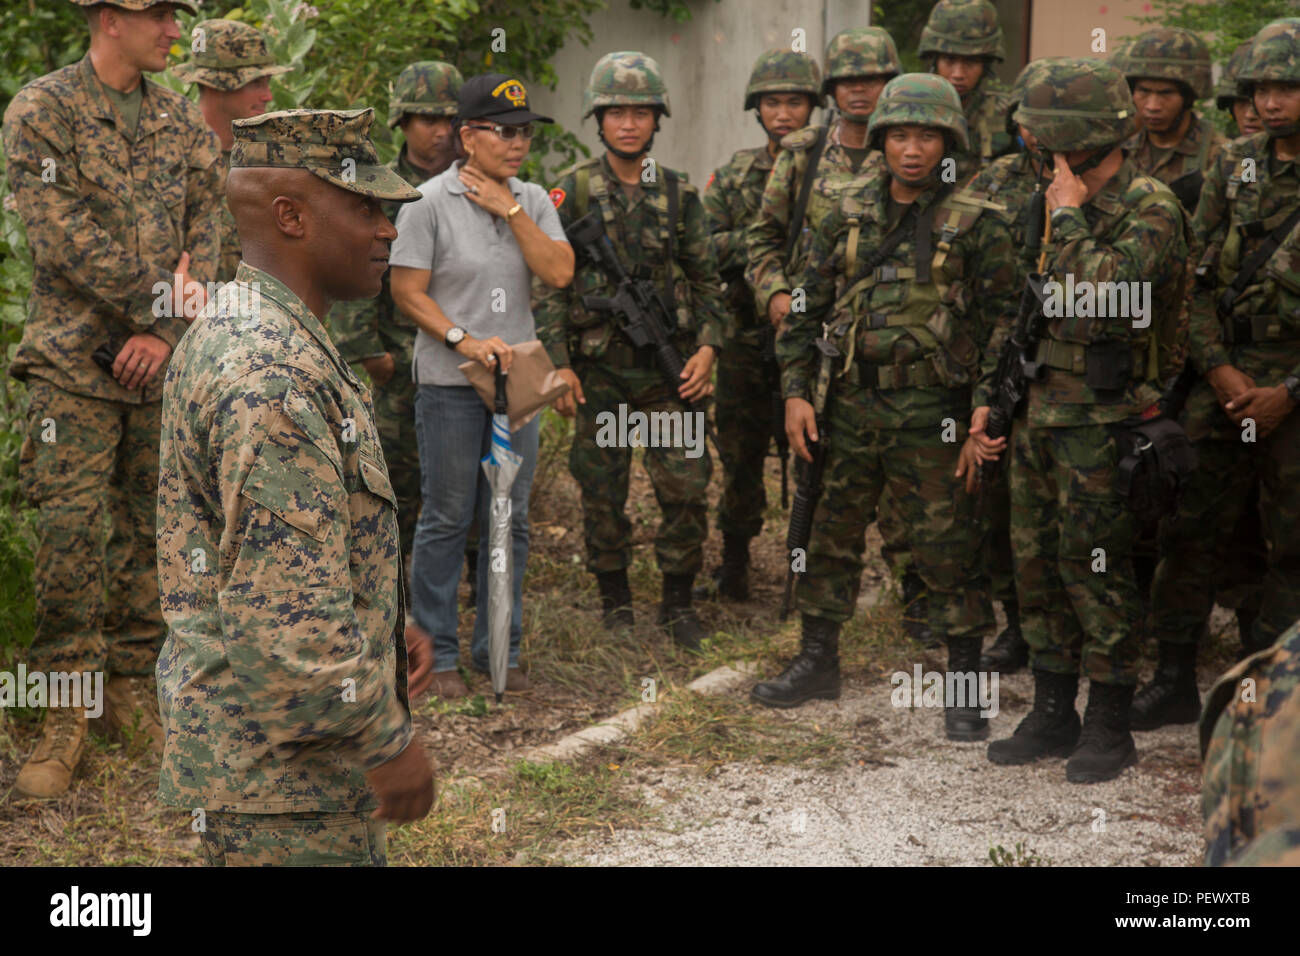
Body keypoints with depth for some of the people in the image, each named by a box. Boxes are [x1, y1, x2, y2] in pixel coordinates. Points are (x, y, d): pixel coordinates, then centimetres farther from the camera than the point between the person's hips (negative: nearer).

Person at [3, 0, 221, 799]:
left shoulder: (184, 122, 11)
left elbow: (205, 233, 5)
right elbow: (64, 237, -13)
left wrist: (165, 329, -9)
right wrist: (164, 297, -13)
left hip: (164, 361, 5)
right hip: (76, 359, -4)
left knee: (151, 527, 8)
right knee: (71, 530, -6)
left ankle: (133, 685, 21)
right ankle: (68, 715, 3)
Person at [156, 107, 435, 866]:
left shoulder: (245, 335, 11)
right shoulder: (272, 377, -24)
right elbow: (285, 611, -28)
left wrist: (390, 625, 16)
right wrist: (385, 743, -19)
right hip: (284, 774, -10)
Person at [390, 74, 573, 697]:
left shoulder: (532, 201, 8)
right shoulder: (429, 202, -5)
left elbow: (559, 274, -5)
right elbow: (407, 291, -8)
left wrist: (511, 210, -9)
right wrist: (463, 340, -18)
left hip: (517, 378, 5)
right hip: (450, 385, -4)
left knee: (510, 520, 9)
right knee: (447, 519, 1)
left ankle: (498, 648, 20)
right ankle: (437, 652, 12)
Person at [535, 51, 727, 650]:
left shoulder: (679, 193, 6)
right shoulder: (573, 192, -2)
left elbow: (706, 279, 11)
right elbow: (548, 282, -2)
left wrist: (707, 347, -2)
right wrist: (557, 363, -8)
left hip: (669, 364, 2)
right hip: (598, 368, -1)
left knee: (686, 487, -2)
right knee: (602, 489, 6)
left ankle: (678, 600, 13)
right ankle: (614, 595, 23)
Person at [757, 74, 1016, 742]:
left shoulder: (974, 225, -4)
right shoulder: (848, 217, 8)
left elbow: (1001, 324, -5)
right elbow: (807, 310, 12)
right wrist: (796, 391, 3)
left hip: (929, 416, -4)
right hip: (847, 409, 4)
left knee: (948, 553, 1)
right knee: (831, 538, 14)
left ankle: (964, 686, 13)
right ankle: (818, 662, 29)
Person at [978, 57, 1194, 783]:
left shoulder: (1150, 210, -14)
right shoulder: (1052, 206, 11)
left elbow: (1097, 299, -29)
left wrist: (1069, 219, -18)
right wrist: (990, 390, 15)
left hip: (1102, 422, -8)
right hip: (1037, 411, 8)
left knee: (1096, 569, -3)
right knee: (1037, 563, 12)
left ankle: (1109, 728, 9)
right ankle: (1052, 715, 24)